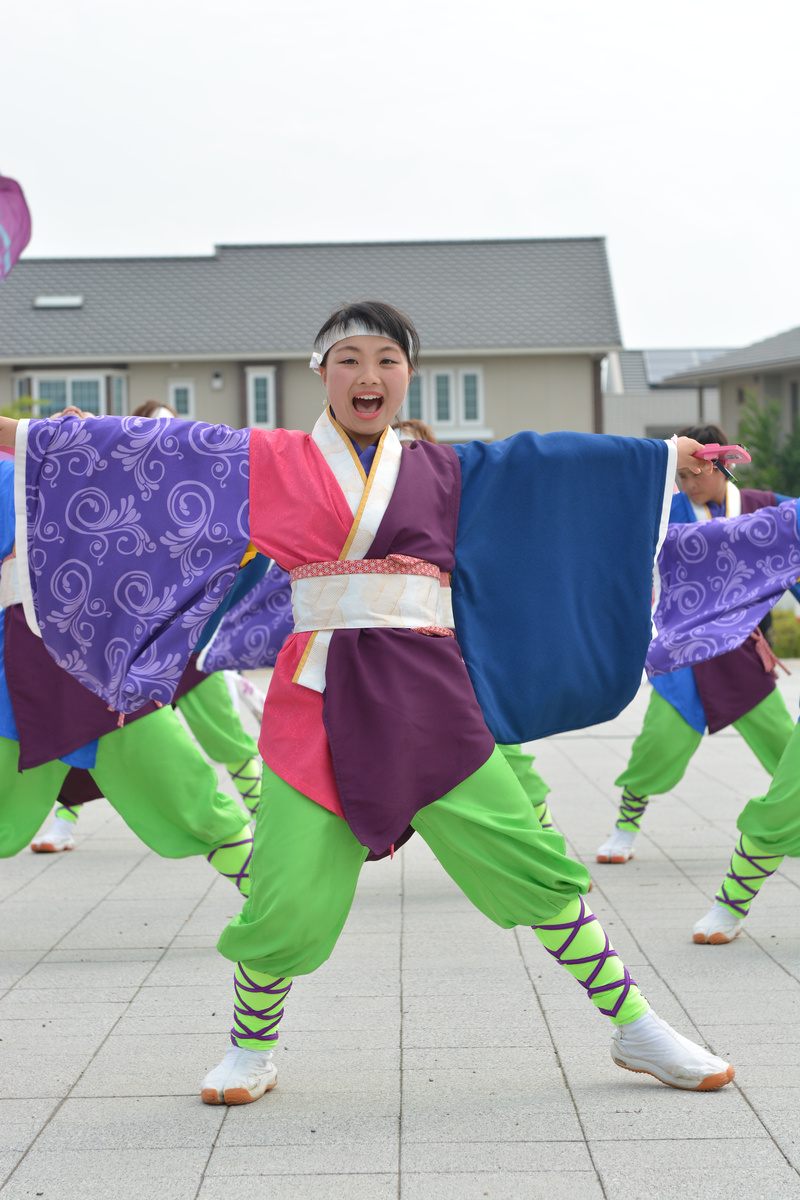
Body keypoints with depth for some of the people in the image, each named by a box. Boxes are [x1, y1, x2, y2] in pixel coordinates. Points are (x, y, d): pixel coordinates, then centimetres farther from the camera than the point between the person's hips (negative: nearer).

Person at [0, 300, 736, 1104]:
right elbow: (143, 452, 6)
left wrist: (671, 455, 15)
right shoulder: (272, 462, 8)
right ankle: (249, 1051, 23)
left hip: (430, 702, 2)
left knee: (532, 864, 0)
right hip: (320, 701, -1)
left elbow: (546, 463, 15)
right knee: (287, 902, -6)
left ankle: (634, 1028, 15)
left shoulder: (446, 471, 14)